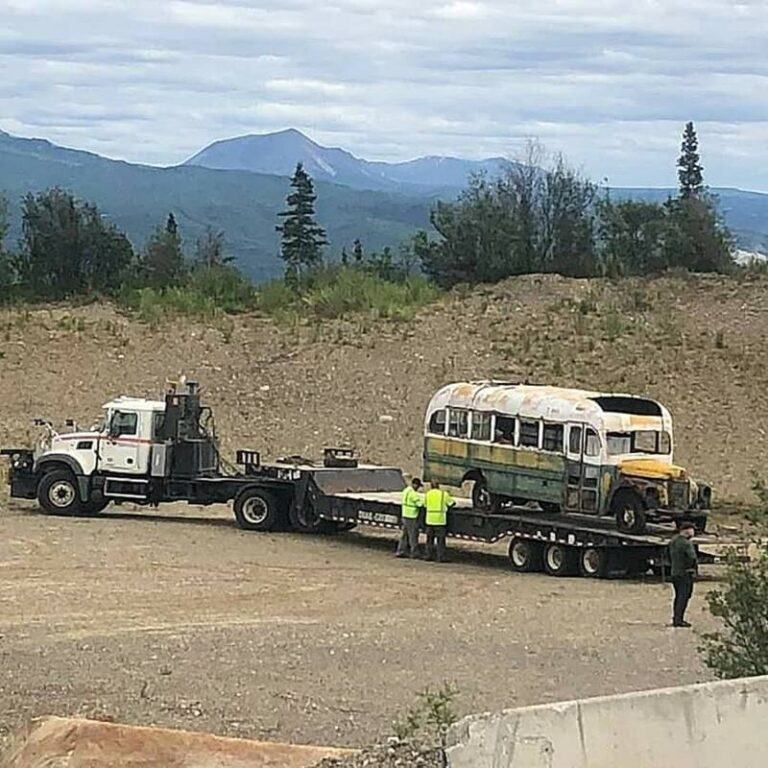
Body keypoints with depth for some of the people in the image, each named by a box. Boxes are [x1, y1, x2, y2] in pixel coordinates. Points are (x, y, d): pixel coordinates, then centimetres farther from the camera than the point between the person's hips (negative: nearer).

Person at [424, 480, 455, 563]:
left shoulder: (428, 494, 5)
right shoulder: (444, 494, -3)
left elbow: (425, 505, 10)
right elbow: (452, 503, 2)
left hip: (430, 519, 3)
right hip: (440, 519, -3)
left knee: (430, 538, 14)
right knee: (440, 539, 2)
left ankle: (429, 555, 15)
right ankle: (440, 557, -1)